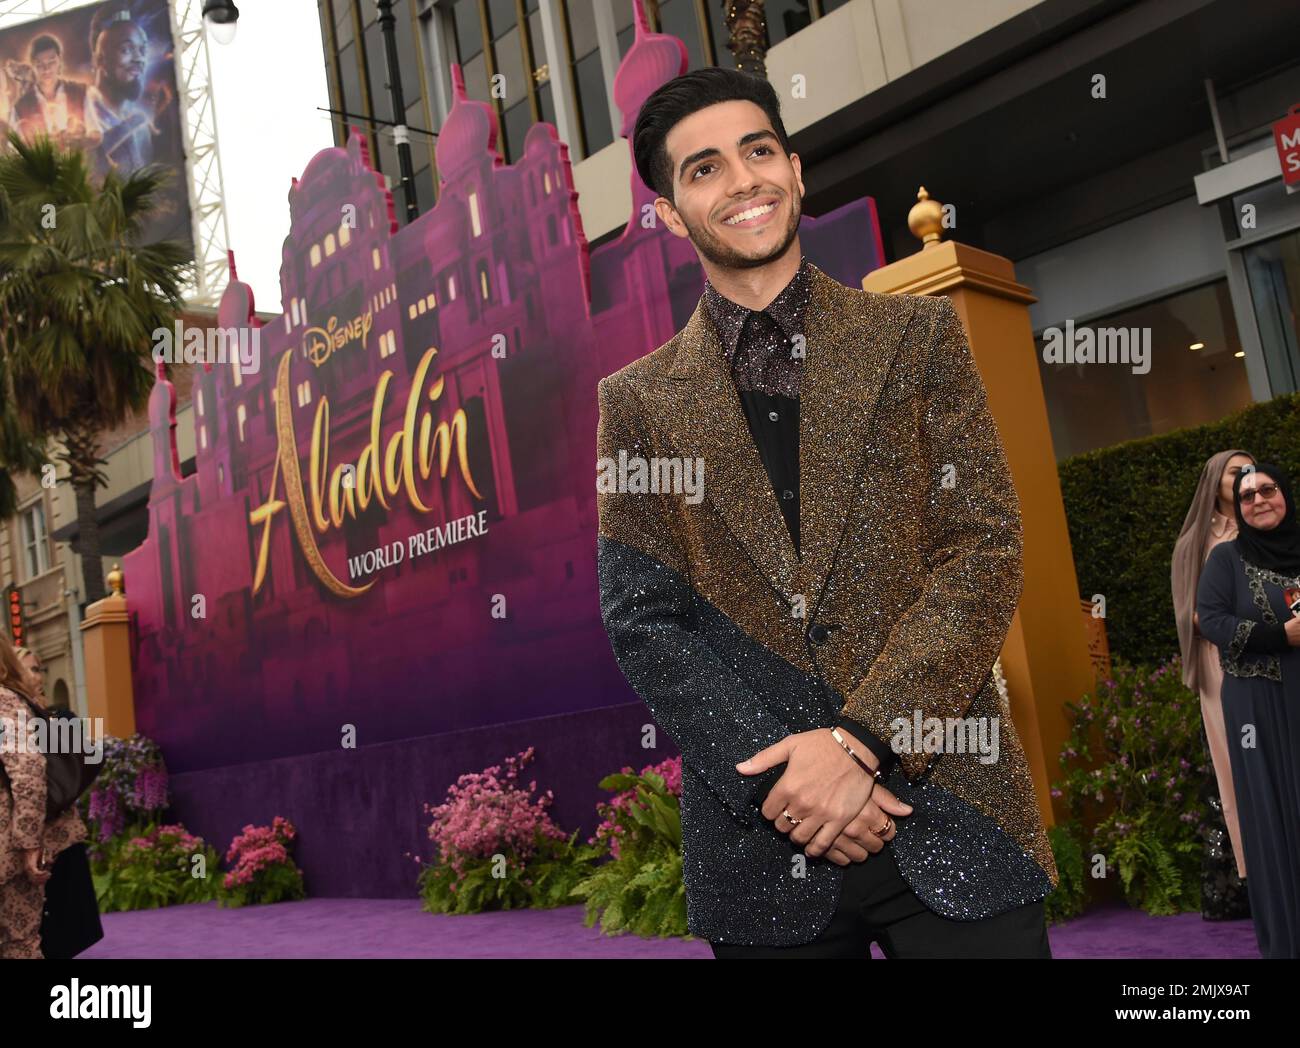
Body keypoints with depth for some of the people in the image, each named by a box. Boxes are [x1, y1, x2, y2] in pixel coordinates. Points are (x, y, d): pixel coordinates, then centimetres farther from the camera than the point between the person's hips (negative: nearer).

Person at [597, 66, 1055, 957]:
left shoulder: (917, 335, 5)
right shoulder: (637, 399, 5)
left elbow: (987, 548, -3)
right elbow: (642, 620, 0)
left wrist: (859, 740, -13)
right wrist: (782, 775, -13)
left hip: (952, 815, 0)